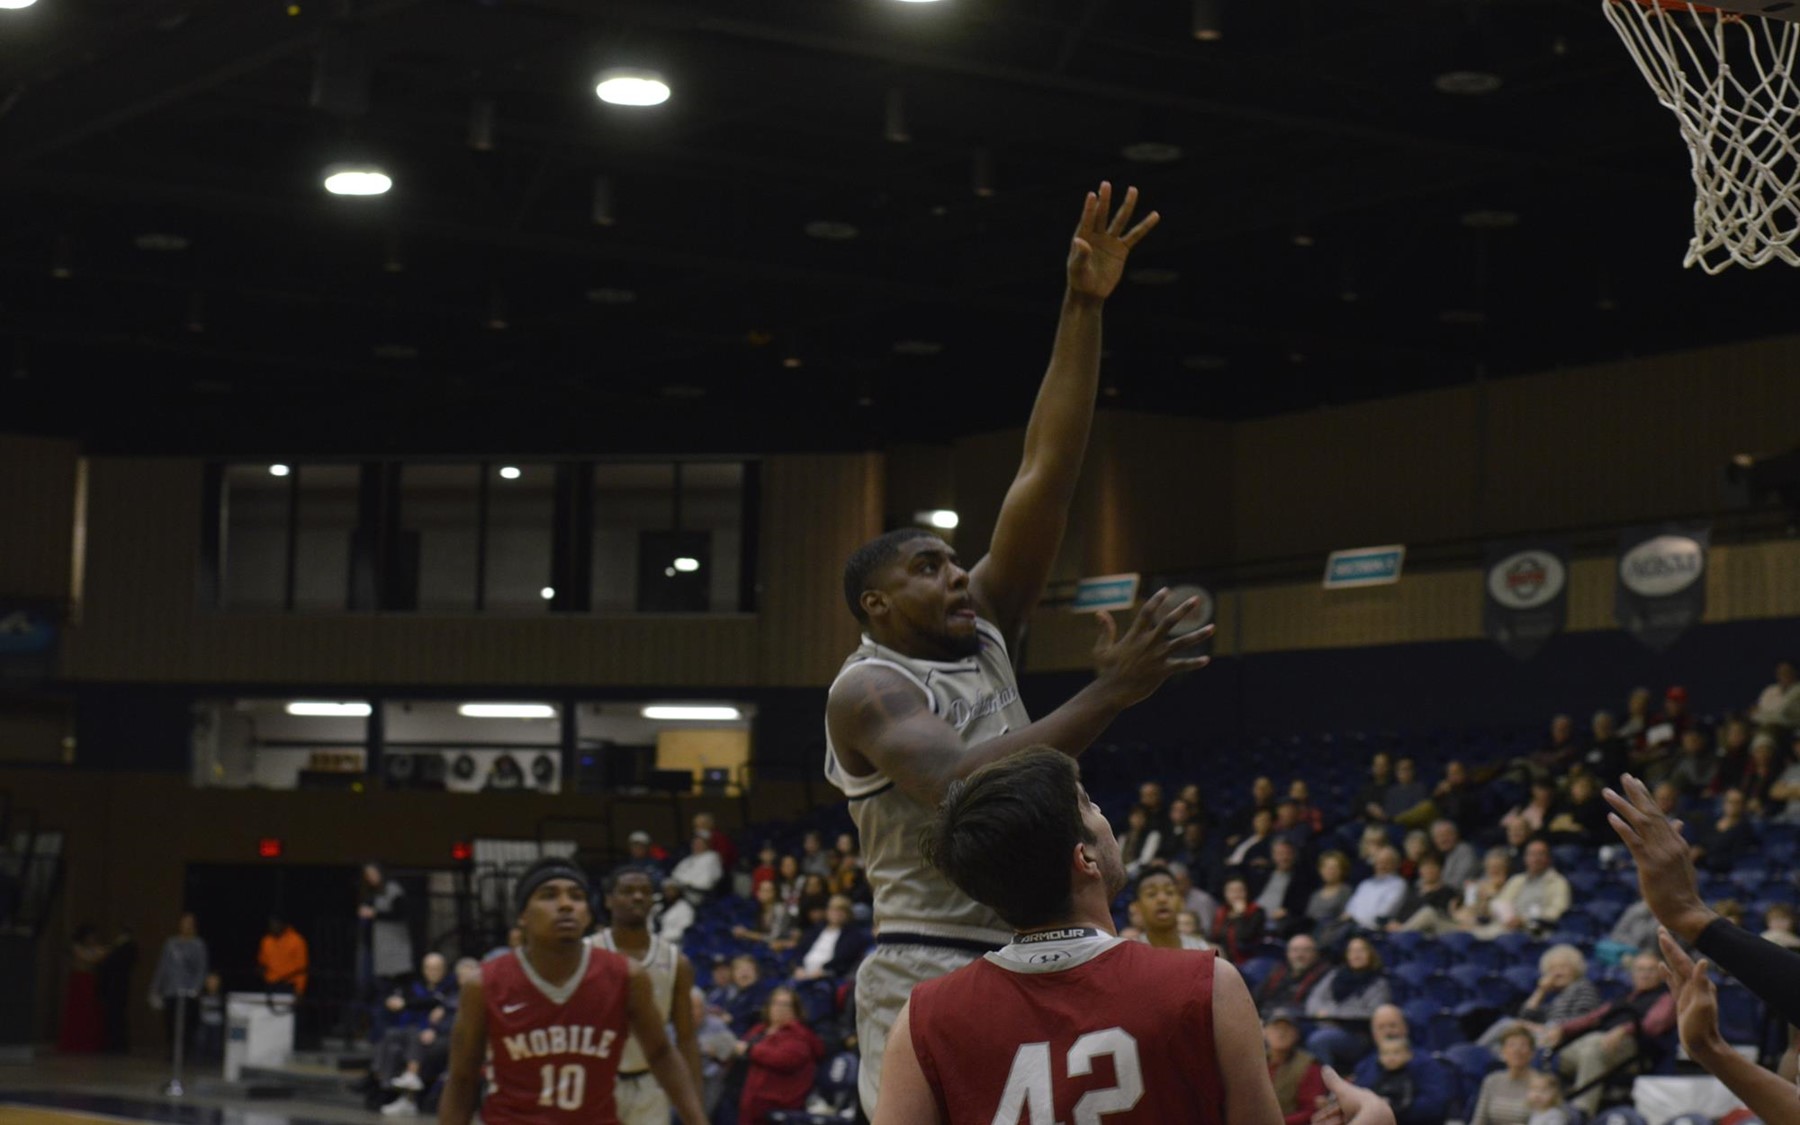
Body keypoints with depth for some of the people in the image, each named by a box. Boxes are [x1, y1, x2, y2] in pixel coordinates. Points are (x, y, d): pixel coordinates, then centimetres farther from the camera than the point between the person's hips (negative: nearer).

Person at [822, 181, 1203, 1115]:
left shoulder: (983, 635, 12)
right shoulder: (868, 688, -9)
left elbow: (1044, 474, 6)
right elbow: (964, 785, -28)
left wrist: (1084, 309, 0)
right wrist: (1110, 692, -27)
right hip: (927, 975, -8)